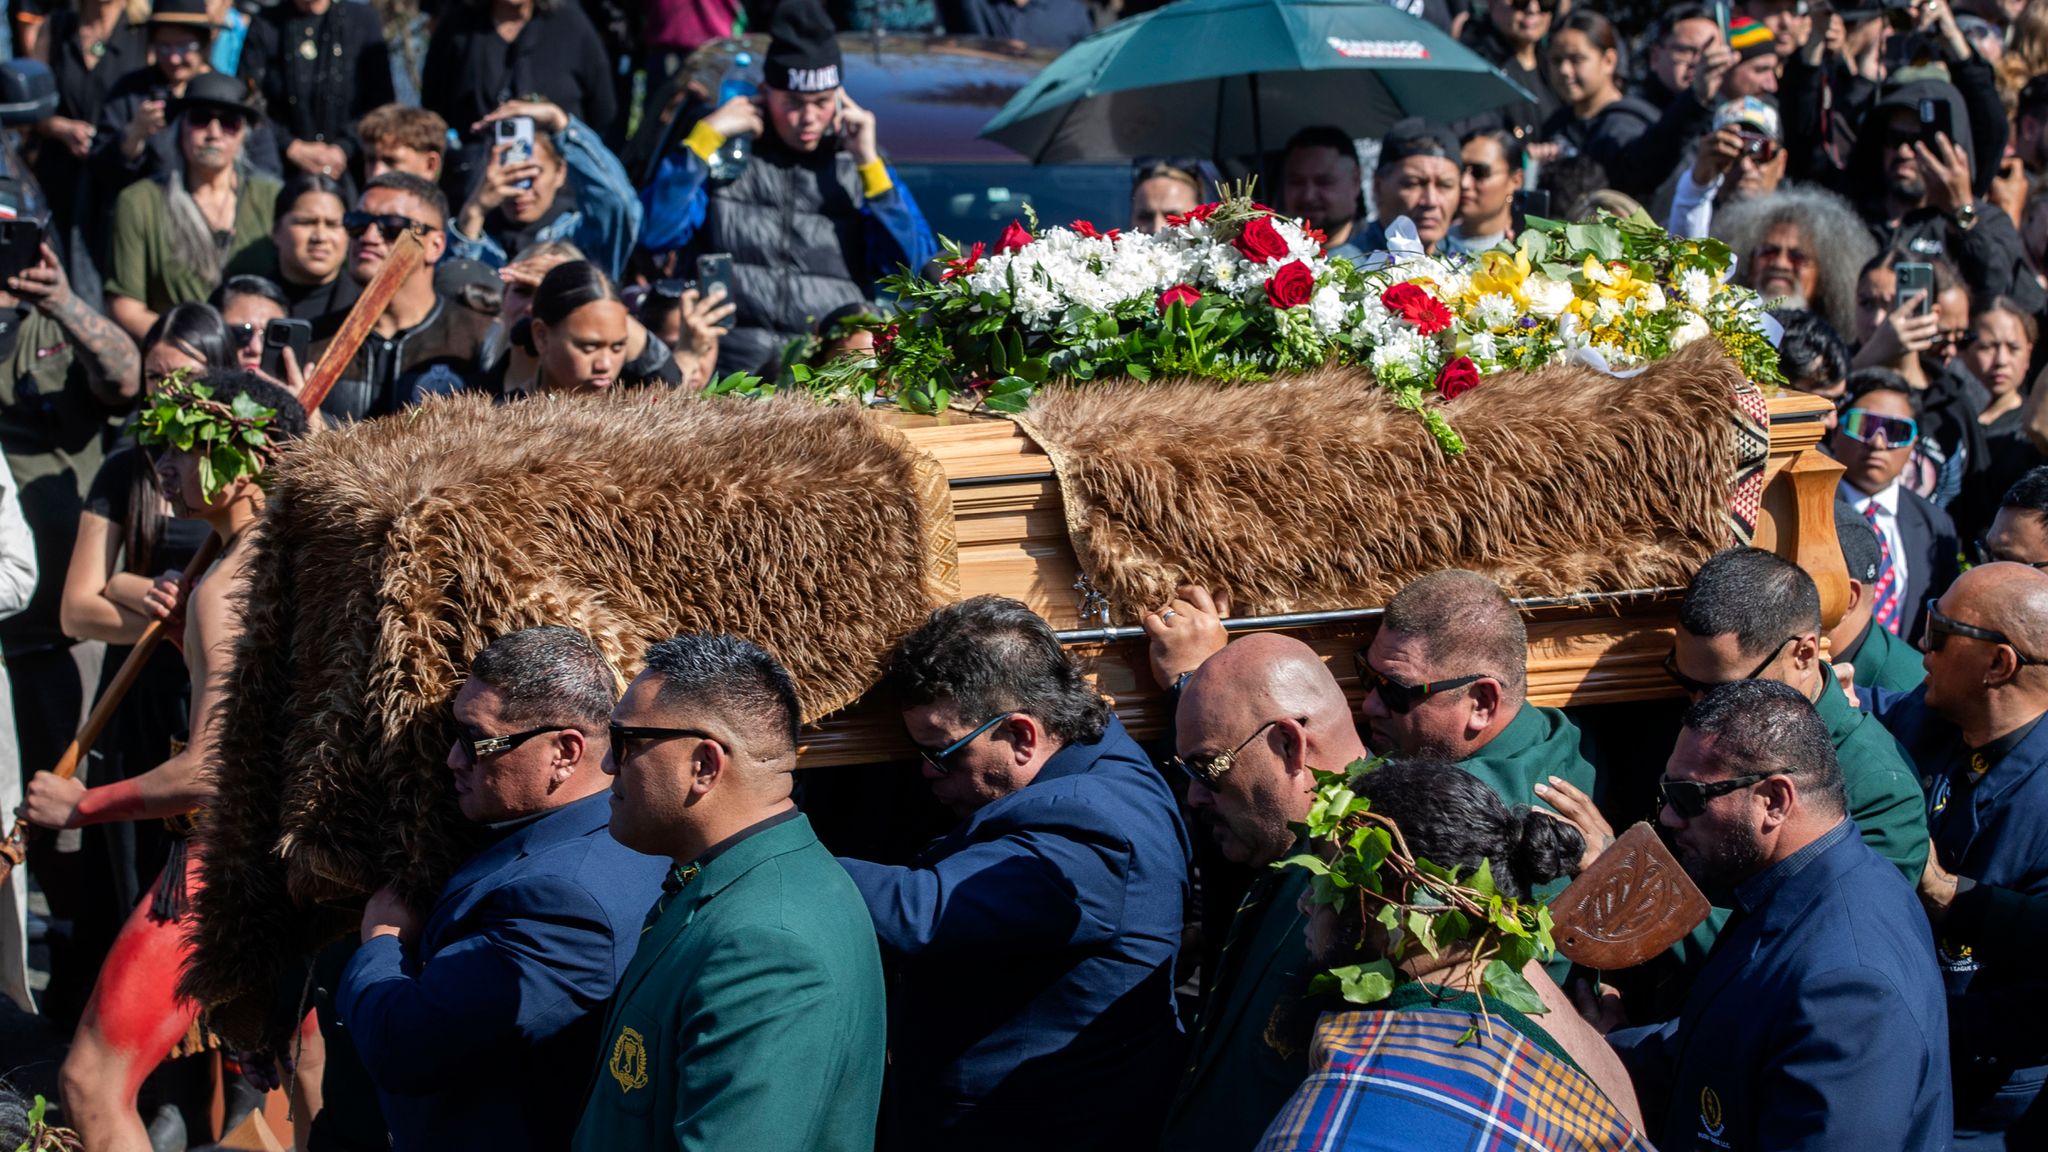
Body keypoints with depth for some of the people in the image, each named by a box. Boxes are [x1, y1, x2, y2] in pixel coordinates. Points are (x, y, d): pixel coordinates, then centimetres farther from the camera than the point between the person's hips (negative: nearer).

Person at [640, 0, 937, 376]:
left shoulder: (854, 164, 14)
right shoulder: (726, 149, 12)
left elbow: (917, 269, 4)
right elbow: (654, 233, -1)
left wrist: (870, 163, -1)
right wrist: (705, 135, -2)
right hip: (733, 357, -2)